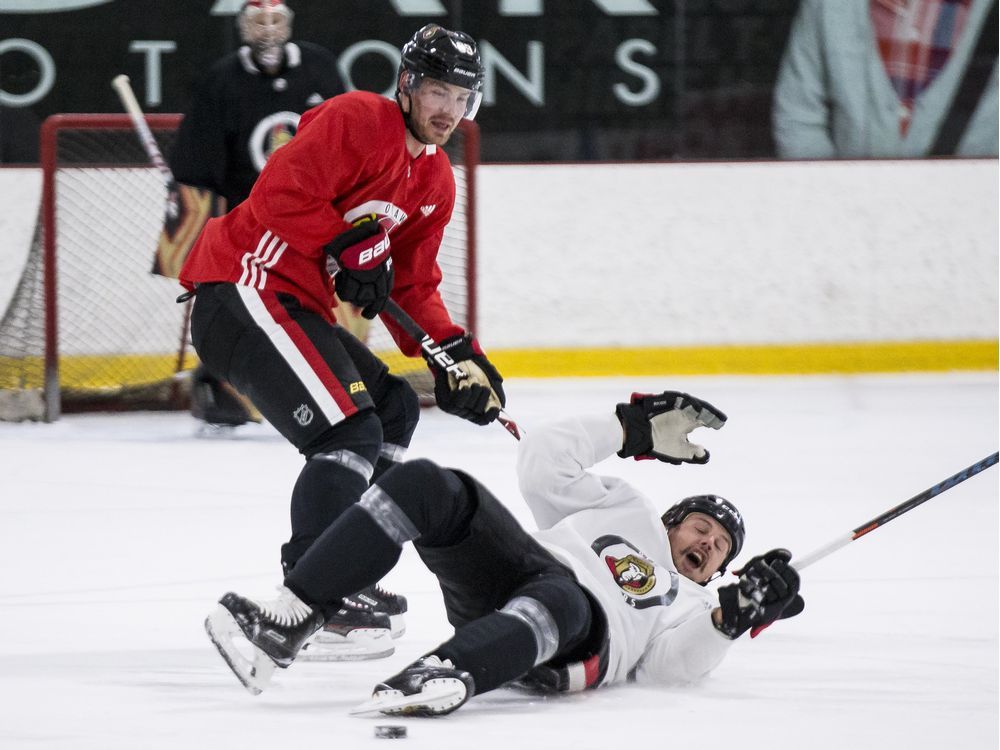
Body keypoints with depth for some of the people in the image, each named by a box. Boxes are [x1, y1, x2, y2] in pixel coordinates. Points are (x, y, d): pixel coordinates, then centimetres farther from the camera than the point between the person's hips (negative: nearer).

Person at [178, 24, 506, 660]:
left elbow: (413, 287, 18)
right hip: (244, 289, -11)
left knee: (394, 405, 18)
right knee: (351, 434, -19)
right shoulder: (357, 120, -13)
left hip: (297, 306, 11)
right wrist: (350, 248, -20)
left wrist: (458, 357, 5)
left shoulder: (436, 183, 16)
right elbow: (281, 196, -23)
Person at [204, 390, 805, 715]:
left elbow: (673, 663, 6)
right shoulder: (623, 507, 40)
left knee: (559, 599, -43)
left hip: (575, 642, -3)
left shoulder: (691, 608, 30)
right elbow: (544, 462, 27)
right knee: (426, 486, -23)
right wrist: (630, 428, 25)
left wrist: (738, 613, -7)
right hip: (512, 568, 3)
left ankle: (448, 676, -76)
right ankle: (288, 623, -37)